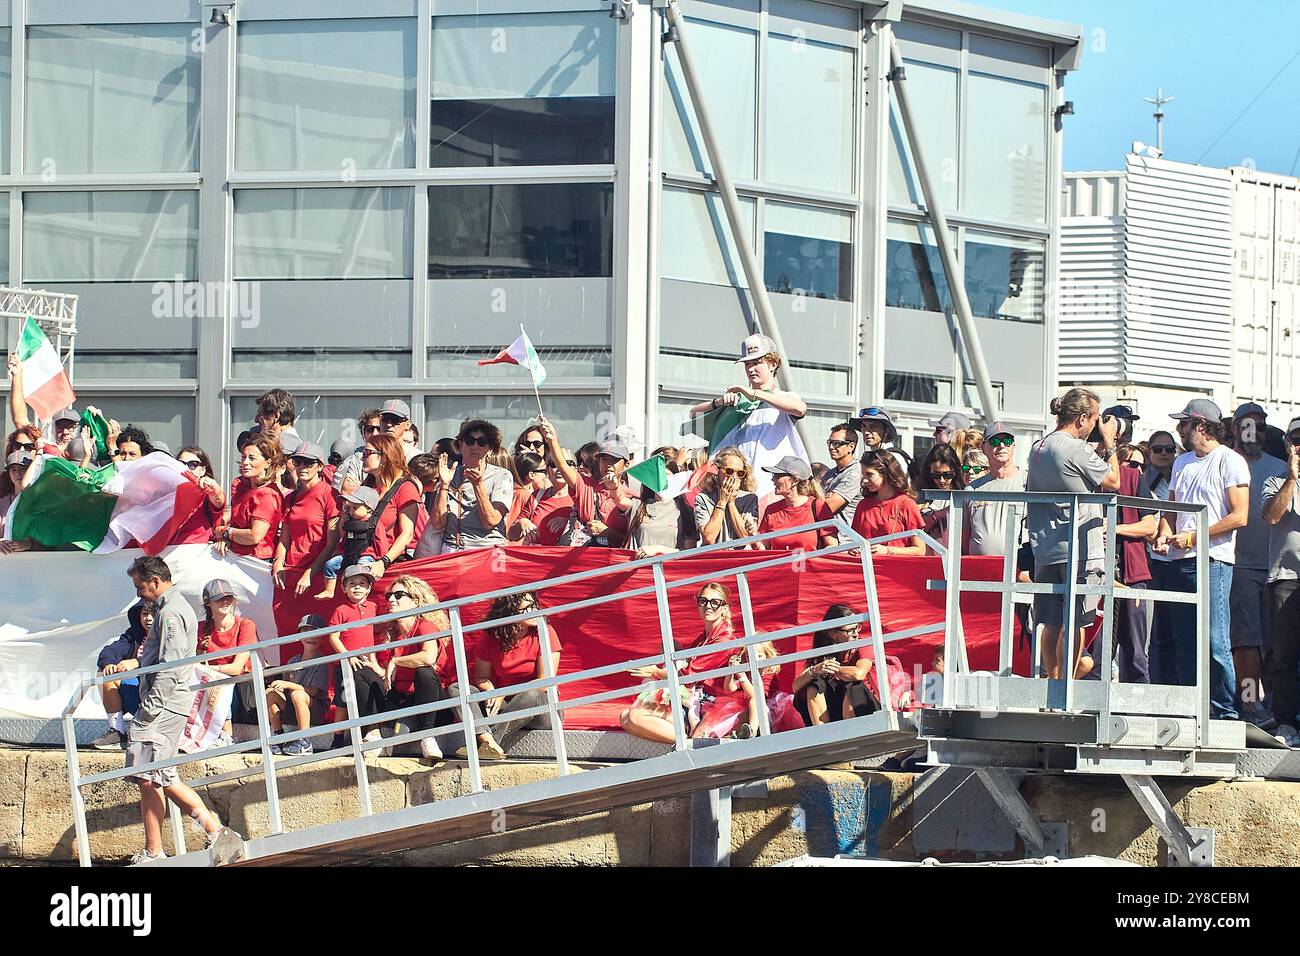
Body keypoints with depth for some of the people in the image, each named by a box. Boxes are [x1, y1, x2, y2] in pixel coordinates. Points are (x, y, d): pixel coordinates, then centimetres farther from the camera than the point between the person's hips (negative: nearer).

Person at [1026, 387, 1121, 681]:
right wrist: (1108, 444, 9)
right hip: (1080, 550, -7)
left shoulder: (1037, 448, 11)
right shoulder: (1077, 449, -14)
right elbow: (1112, 482, -4)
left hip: (1045, 549, 7)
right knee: (1074, 624, -4)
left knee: (1052, 624, 9)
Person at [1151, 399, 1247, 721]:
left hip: (1213, 561, -7)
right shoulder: (1182, 461, 21)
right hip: (1180, 561, 7)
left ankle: (1225, 711, -7)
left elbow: (1239, 516, -10)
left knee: (1215, 642, -11)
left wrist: (1194, 536, -13)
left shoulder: (1230, 461, -3)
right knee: (1184, 642, 5)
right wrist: (1165, 534, 4)